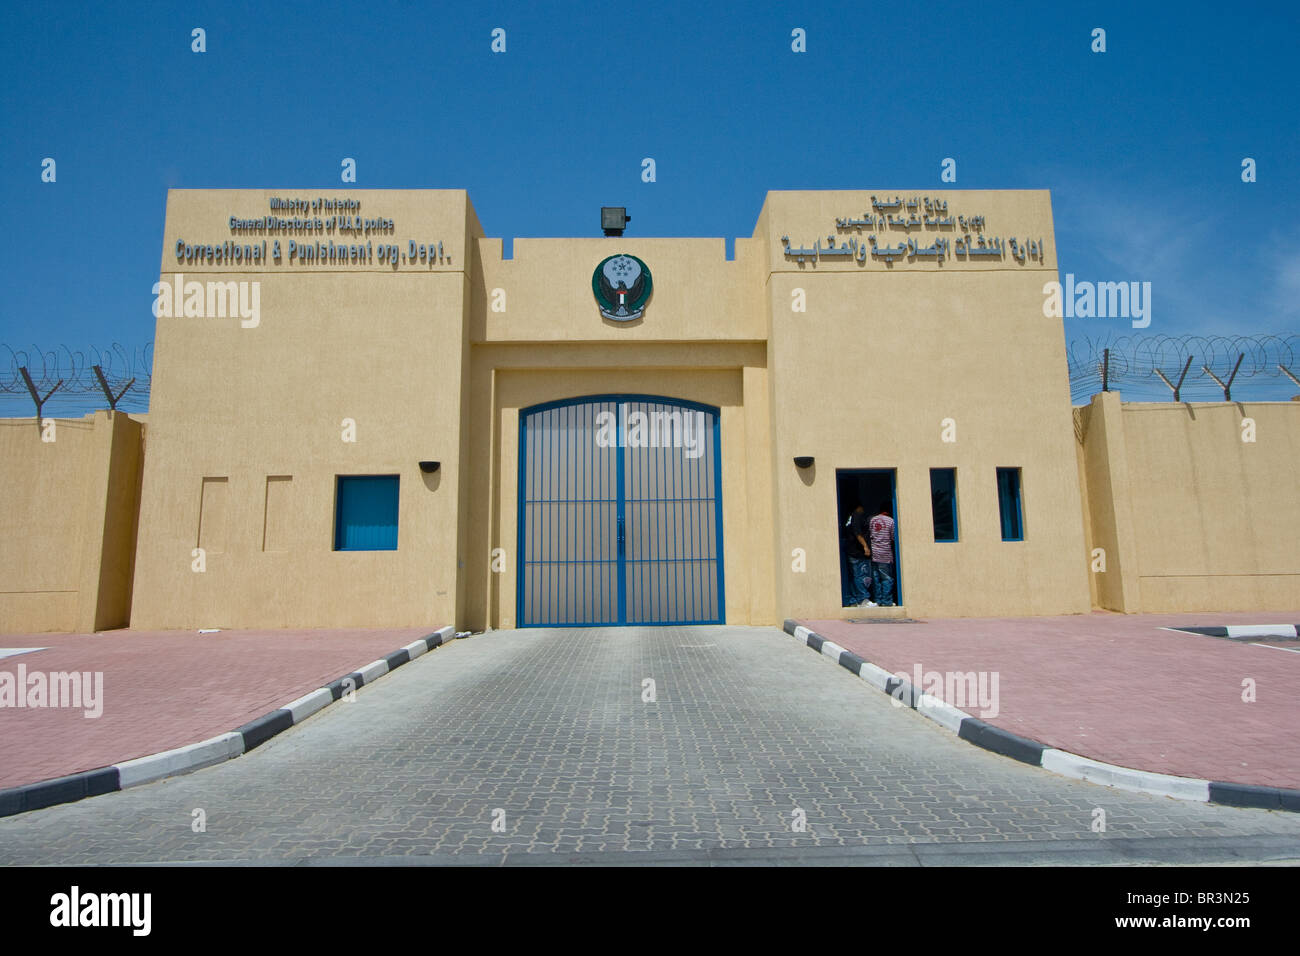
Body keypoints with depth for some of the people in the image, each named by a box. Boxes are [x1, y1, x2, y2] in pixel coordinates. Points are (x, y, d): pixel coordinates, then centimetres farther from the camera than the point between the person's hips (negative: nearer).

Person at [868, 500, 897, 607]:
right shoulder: (890, 521, -7)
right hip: (885, 555, -5)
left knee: (877, 578, 9)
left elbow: (869, 533, 9)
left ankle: (878, 600, 12)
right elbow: (893, 538, -4)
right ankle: (886, 601, 0)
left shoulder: (872, 520, 5)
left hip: (874, 554, 5)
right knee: (887, 579, 1)